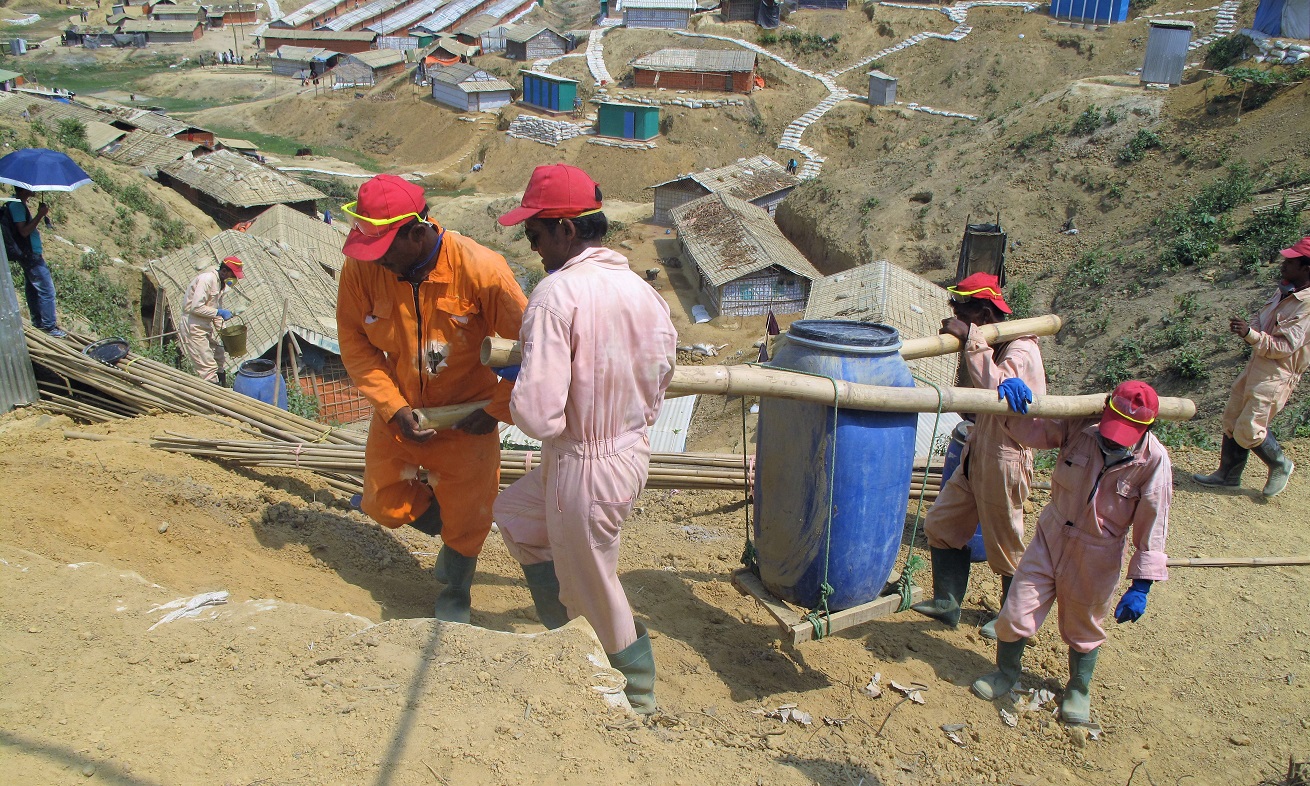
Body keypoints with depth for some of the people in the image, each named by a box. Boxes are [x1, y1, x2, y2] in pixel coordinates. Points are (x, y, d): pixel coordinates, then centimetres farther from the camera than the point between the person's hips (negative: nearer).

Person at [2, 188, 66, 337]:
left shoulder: (17, 203, 12)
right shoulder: (17, 205, -19)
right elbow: (24, 231, -25)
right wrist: (40, 215, -26)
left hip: (28, 256, 11)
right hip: (31, 256, -11)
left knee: (32, 289, 17)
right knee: (47, 290, -7)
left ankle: (38, 322, 27)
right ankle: (50, 326, -3)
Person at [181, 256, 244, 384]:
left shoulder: (221, 282, 7)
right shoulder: (207, 279, -22)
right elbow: (196, 307, -27)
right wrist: (219, 312, -21)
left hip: (207, 327, 10)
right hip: (194, 329, -10)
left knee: (221, 359, 19)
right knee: (208, 367, -8)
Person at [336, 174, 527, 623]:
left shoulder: (479, 269, -27)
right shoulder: (361, 269, -18)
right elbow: (355, 343, -7)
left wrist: (496, 410, -14)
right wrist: (393, 407, -16)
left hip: (467, 415, -3)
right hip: (399, 410, 3)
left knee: (466, 516, 10)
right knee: (384, 503, 12)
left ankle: (455, 596, 38)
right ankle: (452, 536, 42)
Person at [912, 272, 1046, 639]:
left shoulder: (1020, 350, -20)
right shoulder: (991, 344, 8)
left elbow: (995, 388, -40)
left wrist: (971, 339, -34)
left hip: (1003, 460, -9)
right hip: (976, 454, 9)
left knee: (1005, 546, 8)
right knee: (941, 524, 12)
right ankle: (947, 603, 26)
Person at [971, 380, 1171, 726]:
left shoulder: (1153, 459, -20)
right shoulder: (1079, 425, -16)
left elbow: (1152, 526, -15)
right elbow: (1028, 430, -10)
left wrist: (1140, 586, -13)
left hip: (1096, 556, -1)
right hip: (1051, 537, 2)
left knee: (1084, 628, 18)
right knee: (1017, 610, 7)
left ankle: (1079, 689, 47)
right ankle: (1006, 672, 36)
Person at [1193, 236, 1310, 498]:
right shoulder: (1284, 292, 8)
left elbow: (1284, 346, -23)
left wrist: (1250, 334, -31)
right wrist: (1246, 327, -4)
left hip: (1276, 376, -9)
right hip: (1256, 366, 9)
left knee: (1248, 431, -4)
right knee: (1232, 420, 14)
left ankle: (1280, 466, 23)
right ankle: (1228, 474, 28)